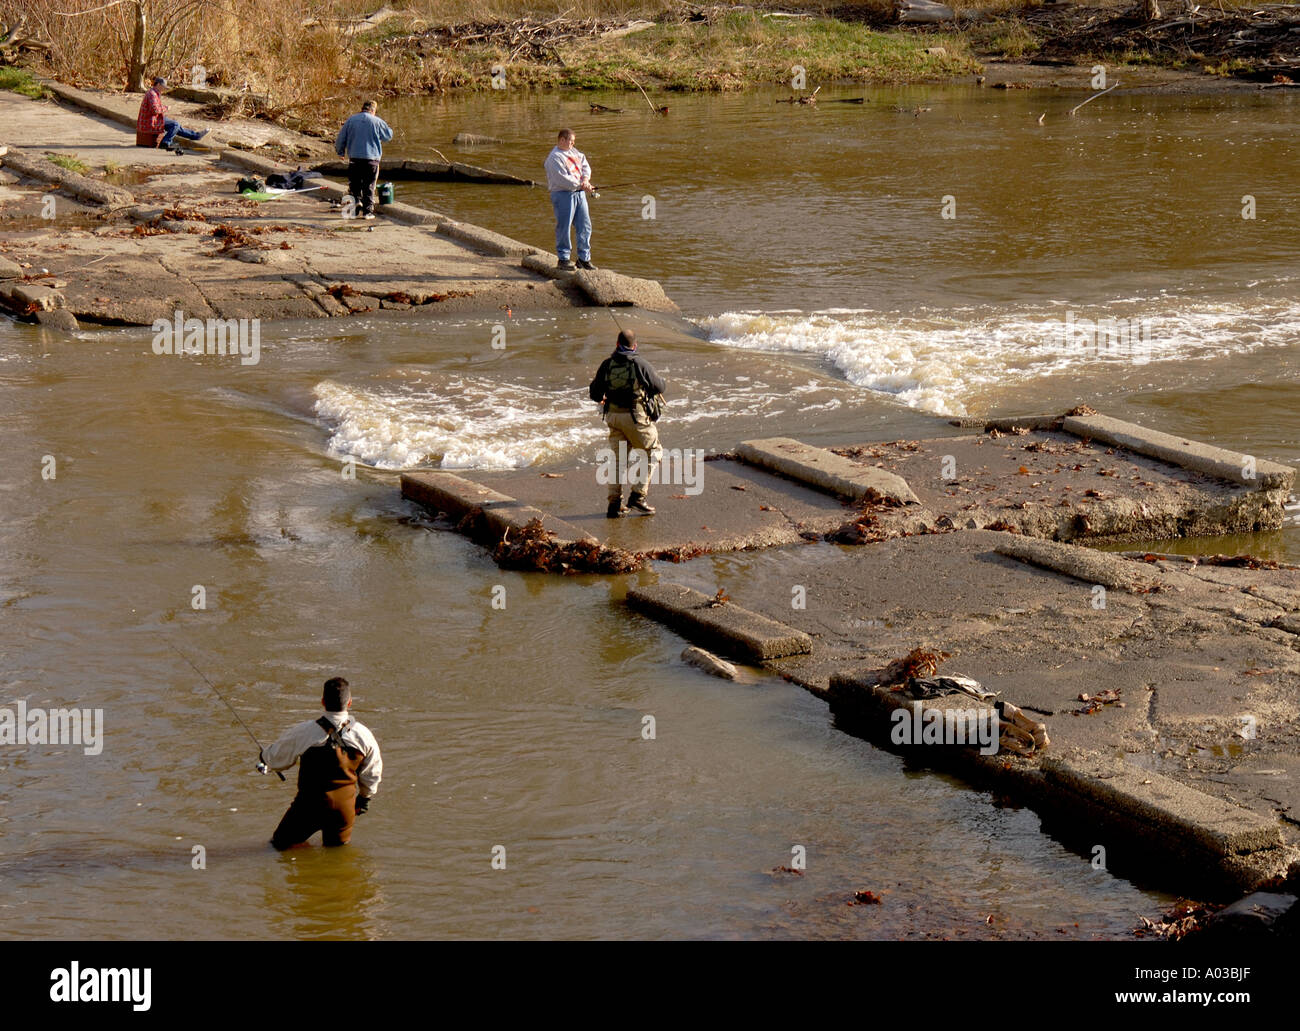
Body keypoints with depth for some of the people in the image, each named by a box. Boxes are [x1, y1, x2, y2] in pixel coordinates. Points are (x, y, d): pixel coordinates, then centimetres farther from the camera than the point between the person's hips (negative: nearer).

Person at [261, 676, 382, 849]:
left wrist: (265, 756, 24)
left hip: (309, 804, -3)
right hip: (345, 807, 3)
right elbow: (372, 774, 5)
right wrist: (365, 797, 25)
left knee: (280, 844, 15)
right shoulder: (363, 735, -10)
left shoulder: (303, 732, -18)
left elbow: (277, 759, -1)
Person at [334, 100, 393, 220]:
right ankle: (367, 211, 3)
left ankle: (356, 203, -3)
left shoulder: (351, 120, 3)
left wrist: (340, 152, 23)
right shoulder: (377, 121, -3)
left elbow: (340, 138, 8)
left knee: (354, 185, 14)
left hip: (354, 158, 1)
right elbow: (388, 136, 9)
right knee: (369, 187, 5)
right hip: (371, 159, -1)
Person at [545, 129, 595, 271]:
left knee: (585, 226, 8)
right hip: (563, 194, -8)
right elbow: (563, 179, -20)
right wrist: (581, 185, -17)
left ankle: (584, 258, 16)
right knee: (564, 227, -4)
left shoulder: (574, 152, 14)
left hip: (579, 193, 8)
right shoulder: (554, 157, -13)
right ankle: (563, 258, 6)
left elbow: (585, 166, 12)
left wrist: (585, 180, -8)